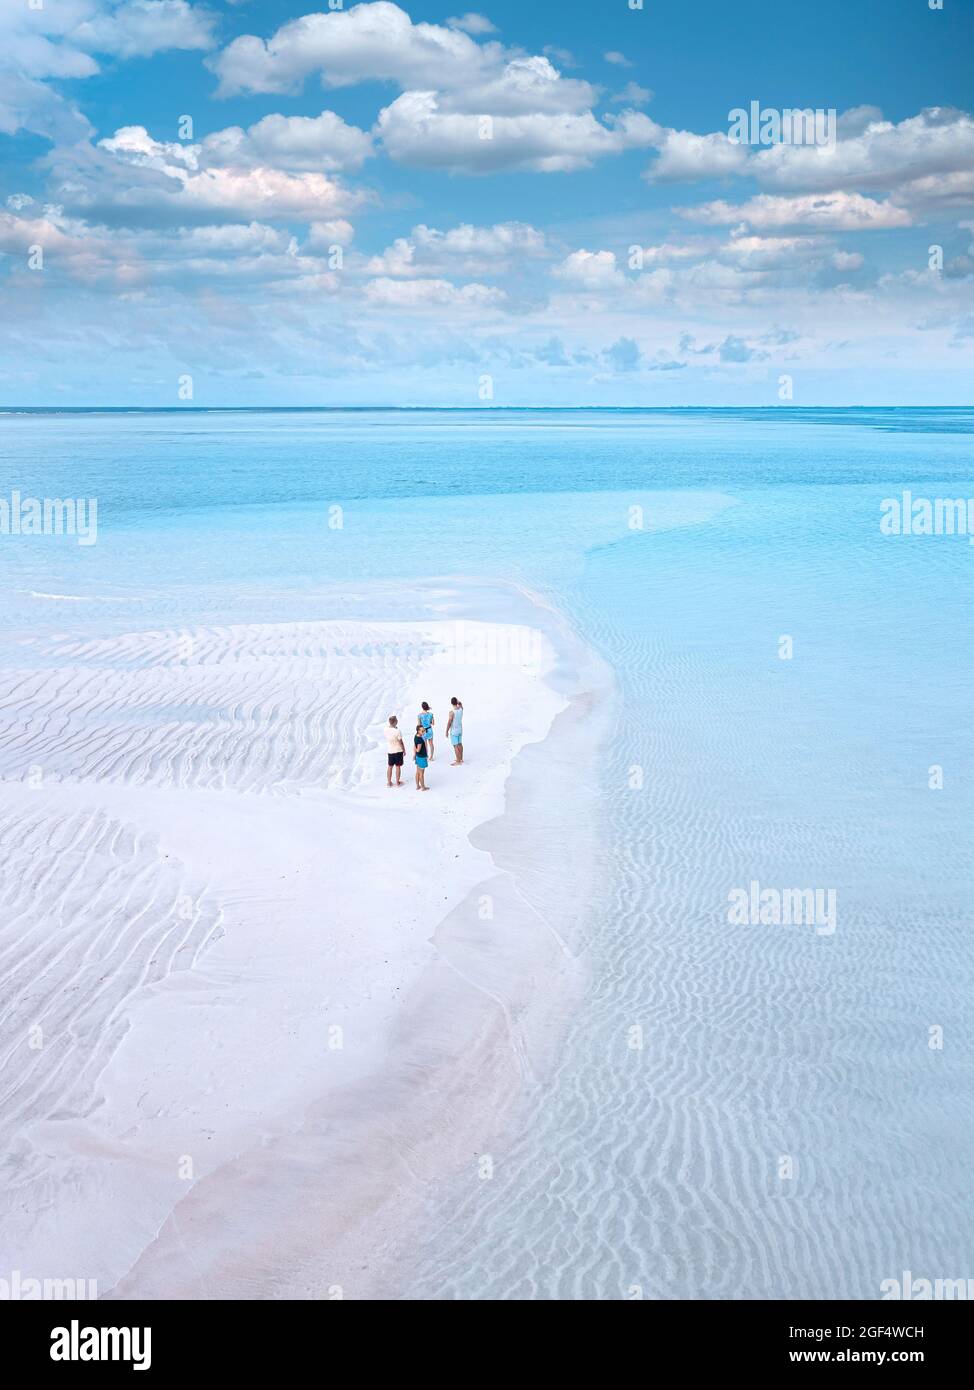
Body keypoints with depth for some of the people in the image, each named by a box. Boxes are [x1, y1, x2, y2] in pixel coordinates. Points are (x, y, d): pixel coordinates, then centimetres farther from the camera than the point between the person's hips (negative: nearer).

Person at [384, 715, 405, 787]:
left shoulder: (386, 729, -11)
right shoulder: (397, 731, -25)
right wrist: (404, 750, -3)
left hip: (390, 751, 4)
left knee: (390, 766, 17)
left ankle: (389, 782, 25)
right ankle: (398, 782, 20)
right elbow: (401, 742, -16)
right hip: (398, 751, -4)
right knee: (398, 766, 10)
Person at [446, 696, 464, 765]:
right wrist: (457, 701, -2)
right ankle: (461, 758, 30)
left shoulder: (452, 712, -24)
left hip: (454, 731, -7)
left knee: (456, 746, -2)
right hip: (460, 730, 7)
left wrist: (447, 731, -9)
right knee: (460, 744, 19)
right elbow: (460, 704, 19)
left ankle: (458, 762, 1)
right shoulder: (461, 709, -5)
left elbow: (449, 723, -19)